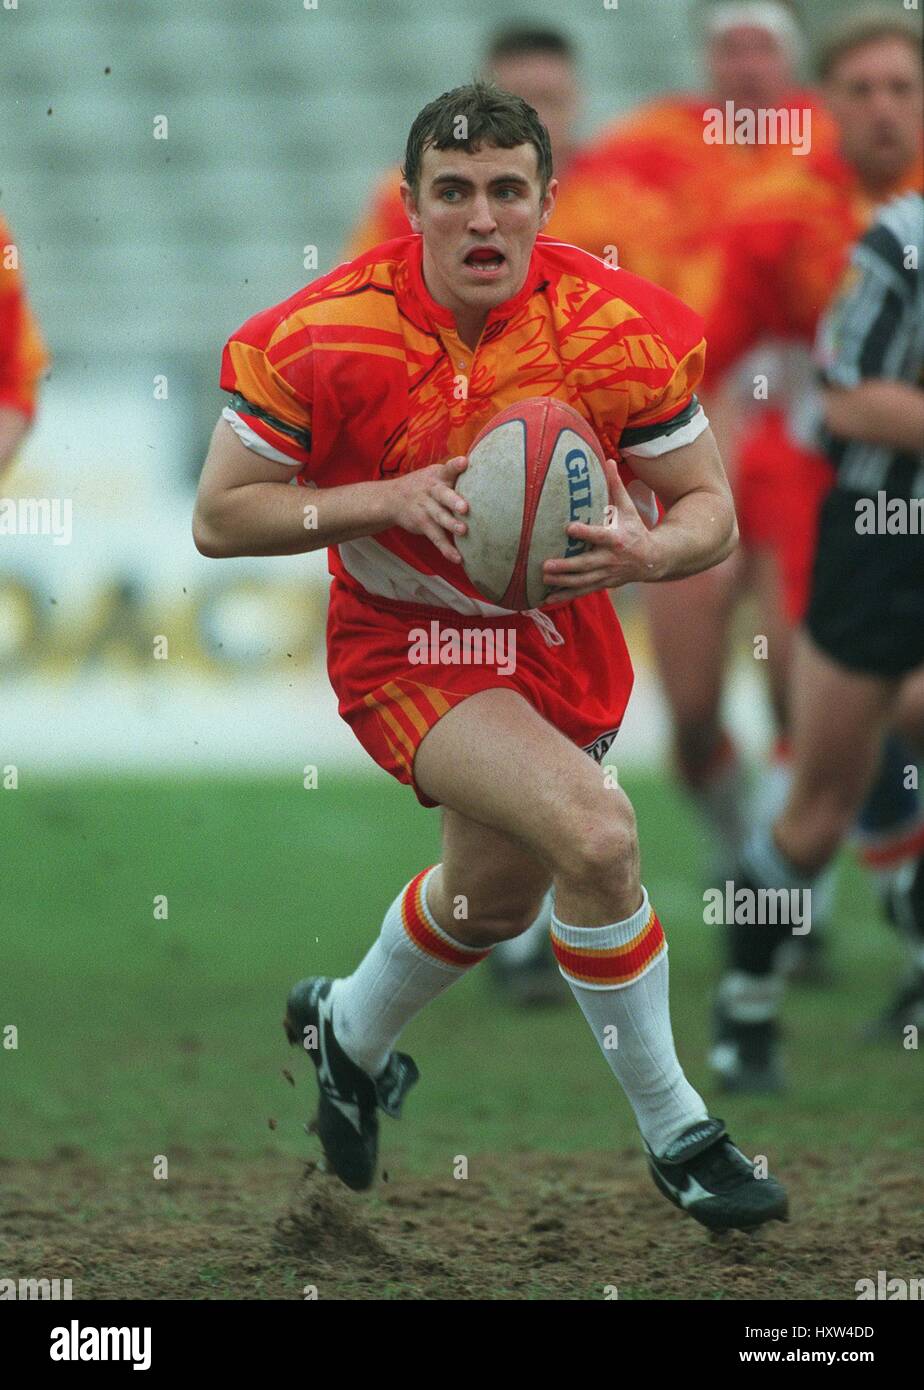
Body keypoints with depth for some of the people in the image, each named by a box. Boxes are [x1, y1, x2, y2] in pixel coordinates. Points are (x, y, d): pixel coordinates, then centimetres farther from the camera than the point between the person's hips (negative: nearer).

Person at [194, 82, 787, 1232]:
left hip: (559, 633, 5)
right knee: (596, 834, -26)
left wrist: (644, 551, -32)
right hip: (406, 646, -5)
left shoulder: (624, 328, -17)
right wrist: (390, 499, -28)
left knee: (497, 895, 24)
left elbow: (710, 511, -9)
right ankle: (672, 1130, -10)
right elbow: (218, 518, -15)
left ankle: (350, 1030, 57)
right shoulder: (322, 338, -23)